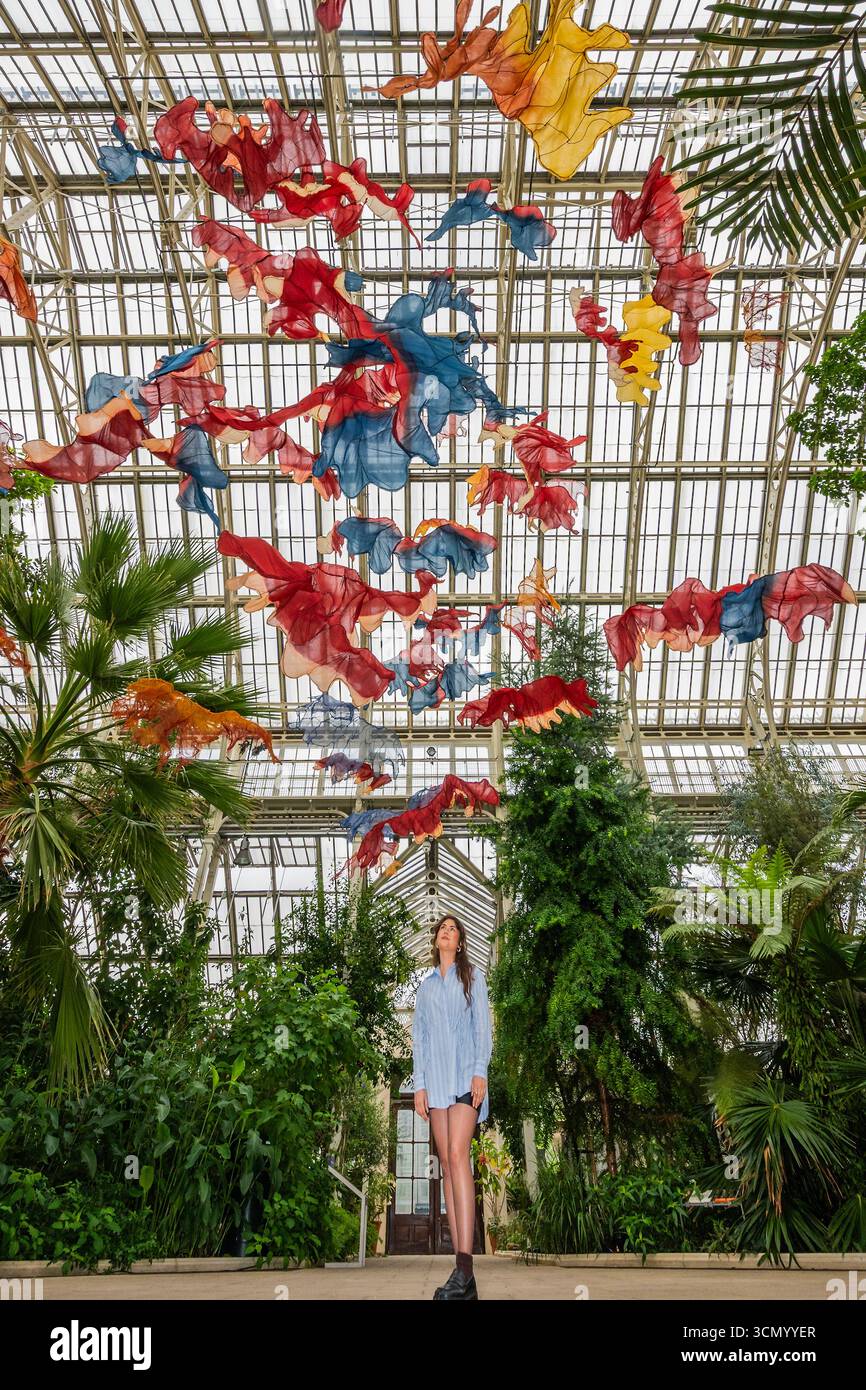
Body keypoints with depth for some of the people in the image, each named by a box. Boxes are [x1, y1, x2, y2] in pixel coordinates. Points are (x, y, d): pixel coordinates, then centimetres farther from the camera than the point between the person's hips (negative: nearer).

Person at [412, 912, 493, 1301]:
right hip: (436, 1079, 4)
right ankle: (461, 1269, 1)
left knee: (457, 1155, -19)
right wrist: (419, 1084, 7)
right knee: (446, 1163, 0)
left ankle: (465, 1266, -25)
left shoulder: (472, 975, 10)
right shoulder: (426, 985, 19)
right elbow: (419, 1037, 16)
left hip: (465, 1074, -4)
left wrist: (480, 1072, -10)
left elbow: (482, 1025, 2)